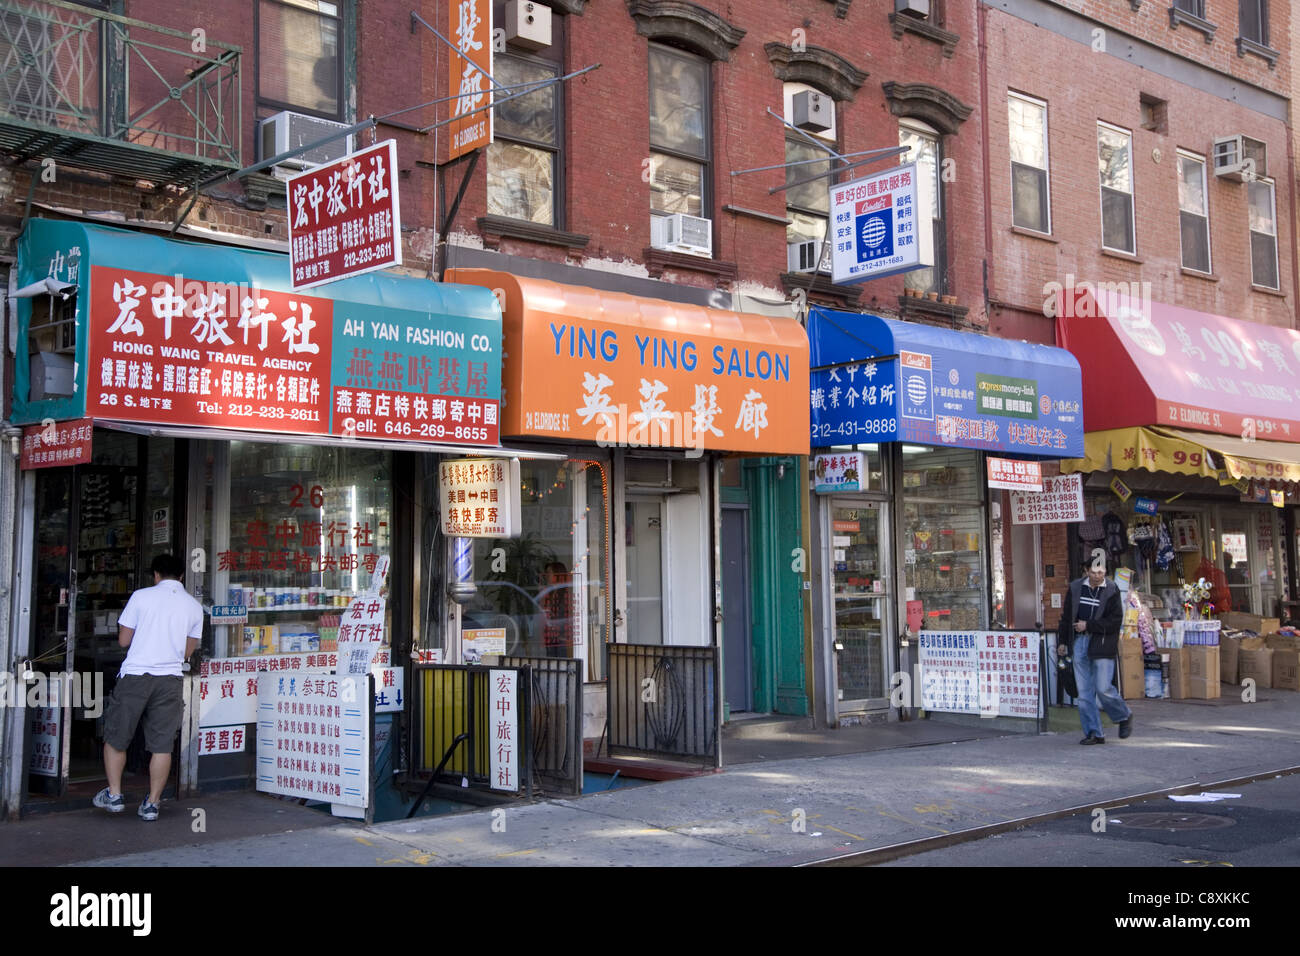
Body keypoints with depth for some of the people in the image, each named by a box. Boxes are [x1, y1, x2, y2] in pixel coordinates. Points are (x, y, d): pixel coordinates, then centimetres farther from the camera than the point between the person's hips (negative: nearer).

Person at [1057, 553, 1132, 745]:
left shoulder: (1112, 590, -5)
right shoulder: (1075, 588, 6)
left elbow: (1115, 621, -10)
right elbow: (1067, 616, 15)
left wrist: (1088, 626, -13)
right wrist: (1064, 641, 15)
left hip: (1102, 645, -4)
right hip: (1080, 642, 4)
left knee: (1103, 688, -8)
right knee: (1084, 691, 3)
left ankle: (1124, 717, 20)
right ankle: (1094, 733, 10)